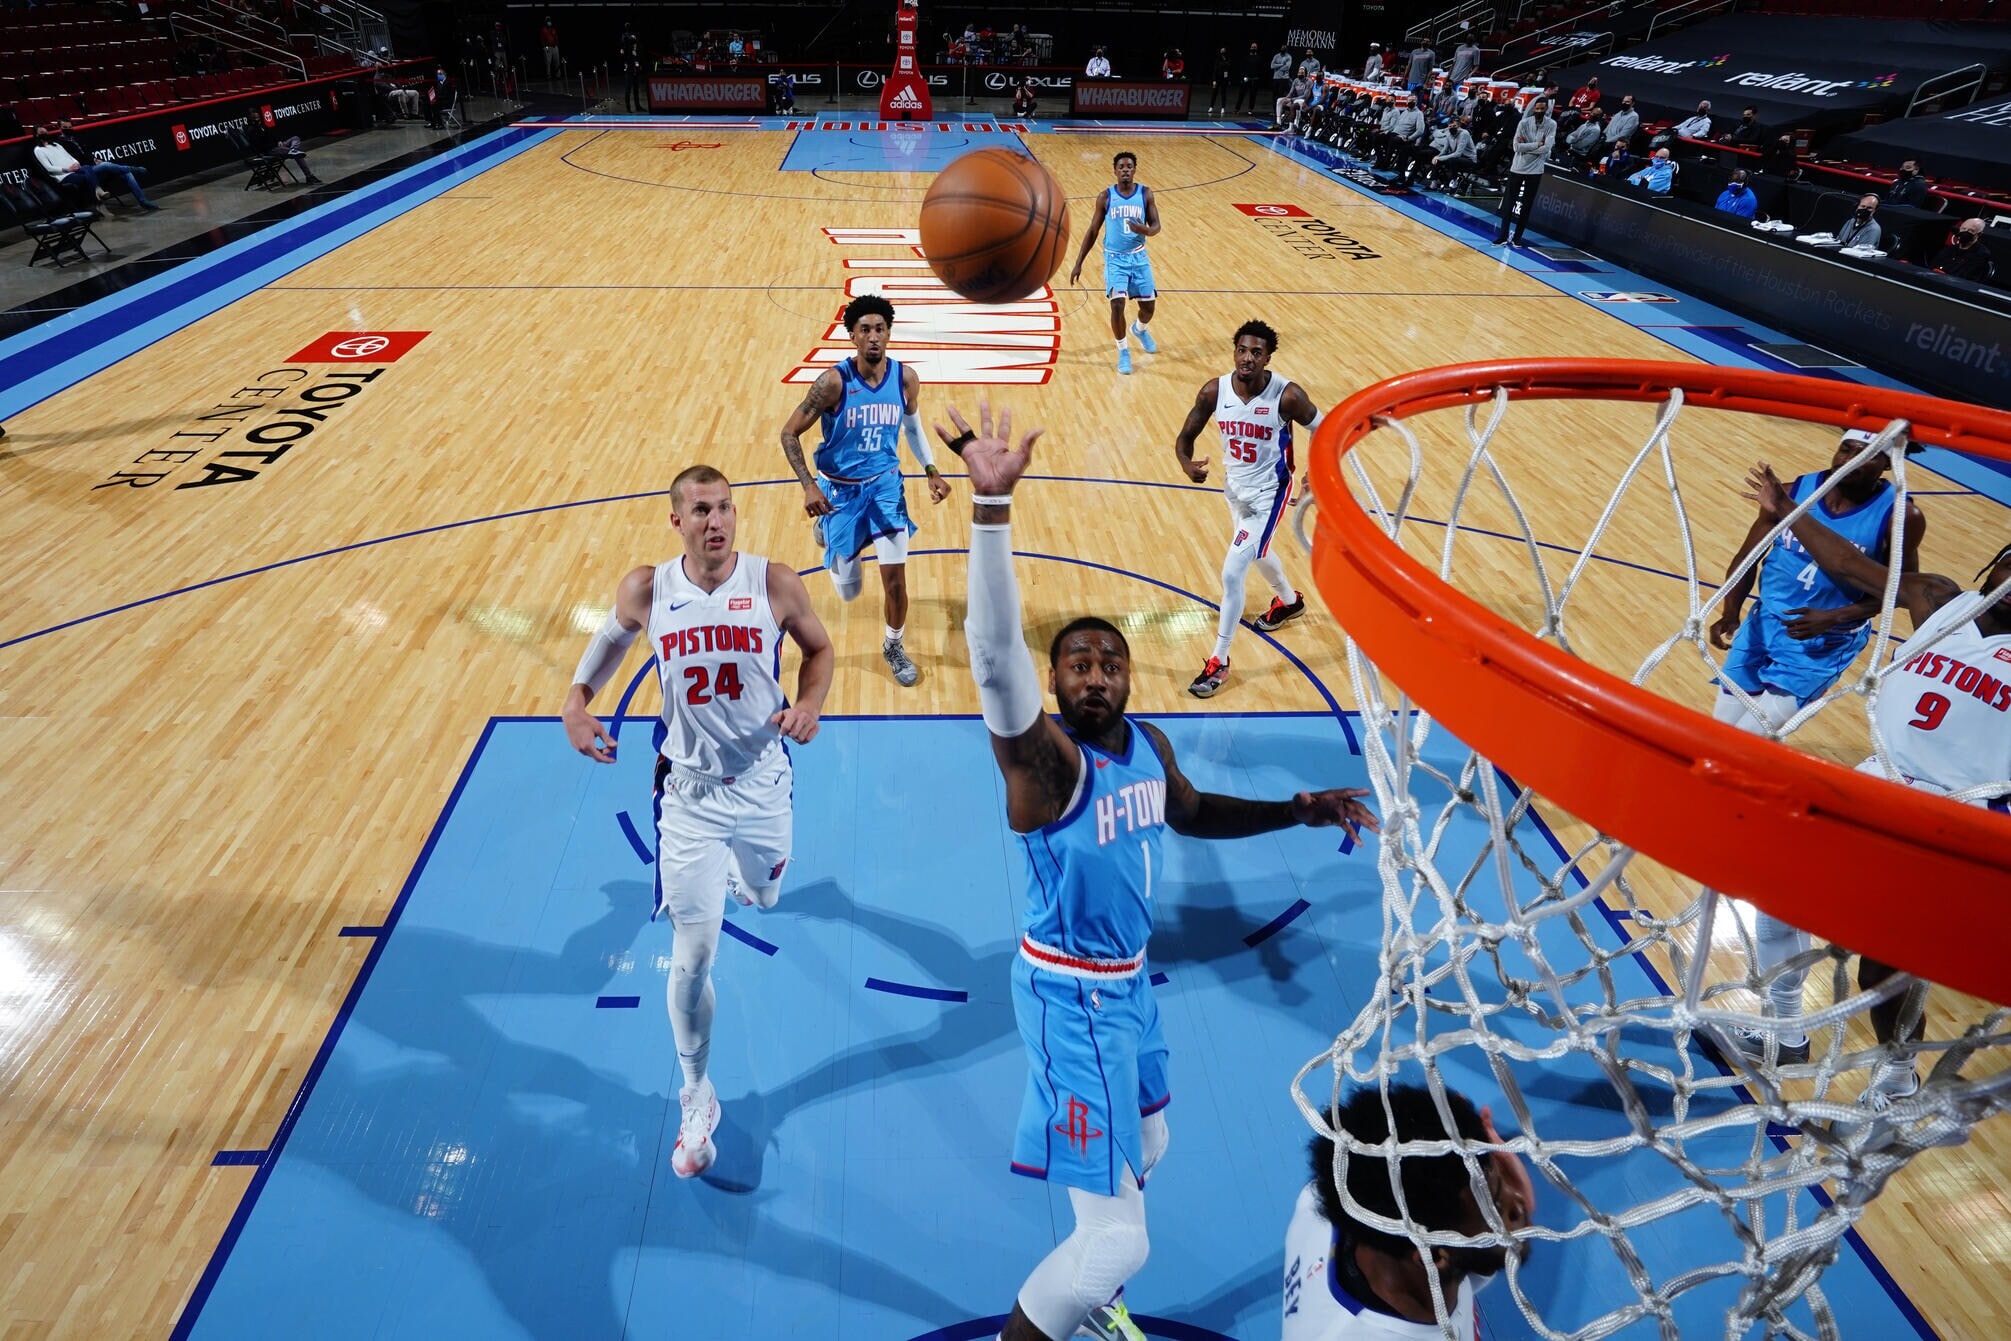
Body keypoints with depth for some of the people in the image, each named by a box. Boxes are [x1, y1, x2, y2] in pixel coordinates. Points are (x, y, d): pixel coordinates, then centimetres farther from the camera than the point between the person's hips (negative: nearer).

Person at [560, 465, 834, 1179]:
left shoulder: (775, 583, -14)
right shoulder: (646, 591, -11)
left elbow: (818, 647, 2)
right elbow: (613, 637, 10)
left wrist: (809, 704, -17)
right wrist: (576, 700, -7)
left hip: (763, 784, 1)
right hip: (691, 792, -1)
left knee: (763, 897, 27)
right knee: (693, 954, 0)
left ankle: (737, 871, 68)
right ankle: (696, 1097, 22)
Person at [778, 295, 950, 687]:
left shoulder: (905, 377, -10)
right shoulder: (834, 381, -21)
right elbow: (789, 433, -15)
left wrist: (932, 471, -1)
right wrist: (809, 486, -25)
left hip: (885, 484, 2)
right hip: (840, 489, -2)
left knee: (895, 578, -5)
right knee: (849, 591, 9)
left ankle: (895, 647, 22)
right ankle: (826, 528, 44)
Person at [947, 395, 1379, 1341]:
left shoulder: (1148, 745, -1)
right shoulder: (1043, 755, -24)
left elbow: (1190, 812, 20)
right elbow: (994, 656, -44)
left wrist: (1298, 811, 11)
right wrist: (992, 505, -53)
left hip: (1129, 981, 8)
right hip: (1071, 996, -8)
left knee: (1146, 1148, 29)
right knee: (1121, 1241, -7)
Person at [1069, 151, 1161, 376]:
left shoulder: (1145, 193, -3)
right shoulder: (1105, 196, -5)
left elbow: (1156, 226, -4)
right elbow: (1092, 231, 1)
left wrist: (1143, 230, -29)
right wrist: (1078, 263, -2)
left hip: (1139, 257, 2)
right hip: (1115, 258, -2)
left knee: (1149, 306, 6)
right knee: (1117, 304, -18)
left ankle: (1140, 329, 43)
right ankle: (1123, 350, 1)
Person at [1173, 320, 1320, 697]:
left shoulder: (1287, 395, -24)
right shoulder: (1214, 391, -14)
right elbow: (1185, 437, -6)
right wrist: (1187, 464, -28)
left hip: (1267, 494, -6)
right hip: (1234, 487, 6)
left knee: (1232, 572, -12)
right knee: (1255, 553, 29)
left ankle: (1219, 661, 2)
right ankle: (1289, 601, 61)